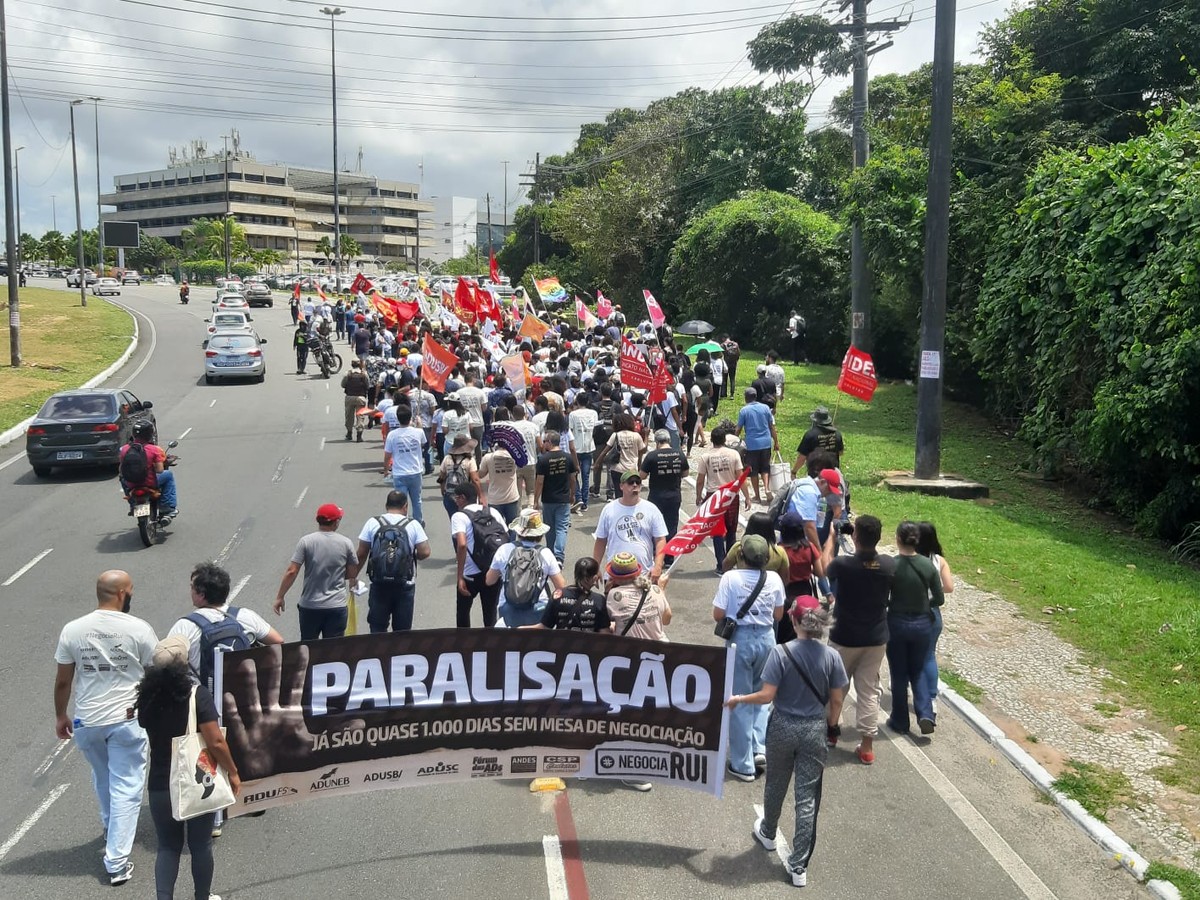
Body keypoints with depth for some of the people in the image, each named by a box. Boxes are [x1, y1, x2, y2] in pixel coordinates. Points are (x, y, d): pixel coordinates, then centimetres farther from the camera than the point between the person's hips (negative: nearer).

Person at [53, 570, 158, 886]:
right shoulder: (139, 629, -13)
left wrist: (60, 716, 16)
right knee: (126, 788, 5)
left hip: (86, 722, 4)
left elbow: (62, 681, 1)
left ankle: (112, 830, 49)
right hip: (127, 721, -3)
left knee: (103, 779, 27)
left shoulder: (72, 630, -7)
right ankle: (116, 862, 5)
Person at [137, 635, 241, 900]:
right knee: (200, 846, 14)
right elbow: (215, 742, -20)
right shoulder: (197, 694, -17)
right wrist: (232, 772, -8)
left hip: (160, 784, 3)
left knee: (168, 846, 16)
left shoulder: (147, 696, -5)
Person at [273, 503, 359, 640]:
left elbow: (291, 572, -10)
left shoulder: (306, 541, -7)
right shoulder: (346, 543, -3)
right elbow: (352, 574, 4)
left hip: (310, 605, 0)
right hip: (337, 606, 0)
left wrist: (279, 597, -1)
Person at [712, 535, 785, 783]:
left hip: (740, 639, -3)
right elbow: (778, 615, 7)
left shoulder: (730, 578, -13)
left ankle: (743, 764, 14)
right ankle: (760, 748, 9)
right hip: (766, 637, 3)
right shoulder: (774, 579, -3)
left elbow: (717, 615, -9)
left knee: (739, 701, 8)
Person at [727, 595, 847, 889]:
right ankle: (799, 866, 9)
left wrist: (739, 699, 0)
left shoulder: (781, 652, -16)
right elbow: (836, 701, -2)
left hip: (783, 728, -1)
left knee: (775, 784, 23)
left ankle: (768, 833, 49)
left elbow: (767, 696, -16)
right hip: (815, 731, 1)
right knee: (808, 797, 6)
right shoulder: (831, 657, -8)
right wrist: (832, 726, 15)